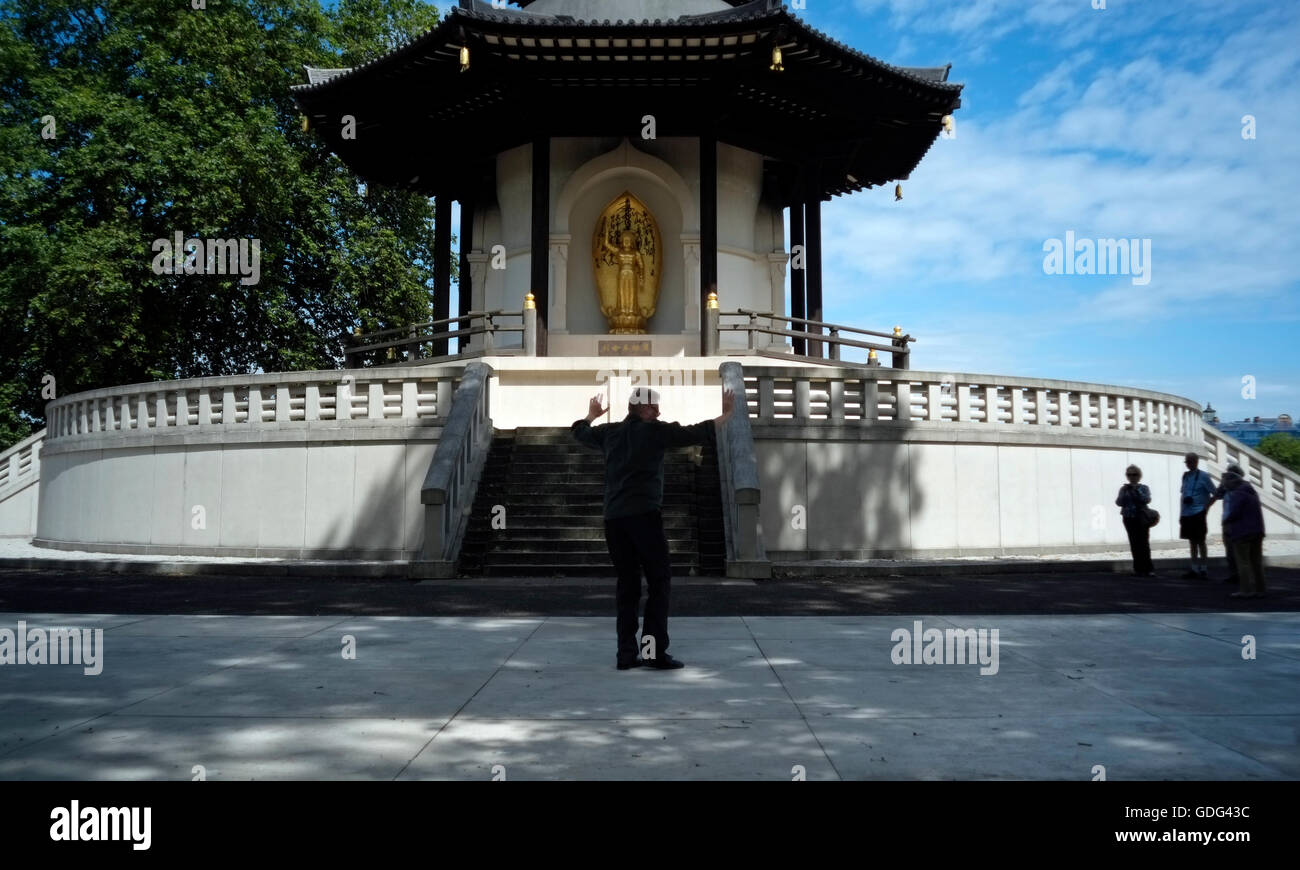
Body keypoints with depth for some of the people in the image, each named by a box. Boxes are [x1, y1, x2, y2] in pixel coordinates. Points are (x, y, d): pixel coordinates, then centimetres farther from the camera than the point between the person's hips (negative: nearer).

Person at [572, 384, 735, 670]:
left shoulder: (609, 432, 15)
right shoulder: (655, 431, -1)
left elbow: (580, 432, 34)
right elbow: (697, 433, -3)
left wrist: (592, 415, 53)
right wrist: (726, 414, 8)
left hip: (613, 518, 6)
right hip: (644, 515, -6)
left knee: (627, 585, 10)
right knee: (659, 582, 1)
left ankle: (626, 654, 8)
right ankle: (655, 651, -5)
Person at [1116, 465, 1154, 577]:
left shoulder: (1143, 488, 7)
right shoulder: (1123, 489, 11)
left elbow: (1147, 500, -9)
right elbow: (1119, 502, 1)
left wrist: (1136, 490, -16)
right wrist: (1124, 492, -11)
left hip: (1141, 518, -2)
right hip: (1129, 519, 2)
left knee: (1144, 543, -10)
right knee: (1134, 544, 0)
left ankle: (1149, 569, -8)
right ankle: (1139, 568, 4)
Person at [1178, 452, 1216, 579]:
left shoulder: (1203, 476, -6)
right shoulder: (1185, 476, 12)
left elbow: (1215, 494, -6)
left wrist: (1206, 508, -9)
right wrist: (1181, 513, 13)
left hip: (1198, 513, -6)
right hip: (1186, 513, 6)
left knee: (1200, 541, -2)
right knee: (1192, 541, 12)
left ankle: (1204, 569, 4)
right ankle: (1194, 568, 19)